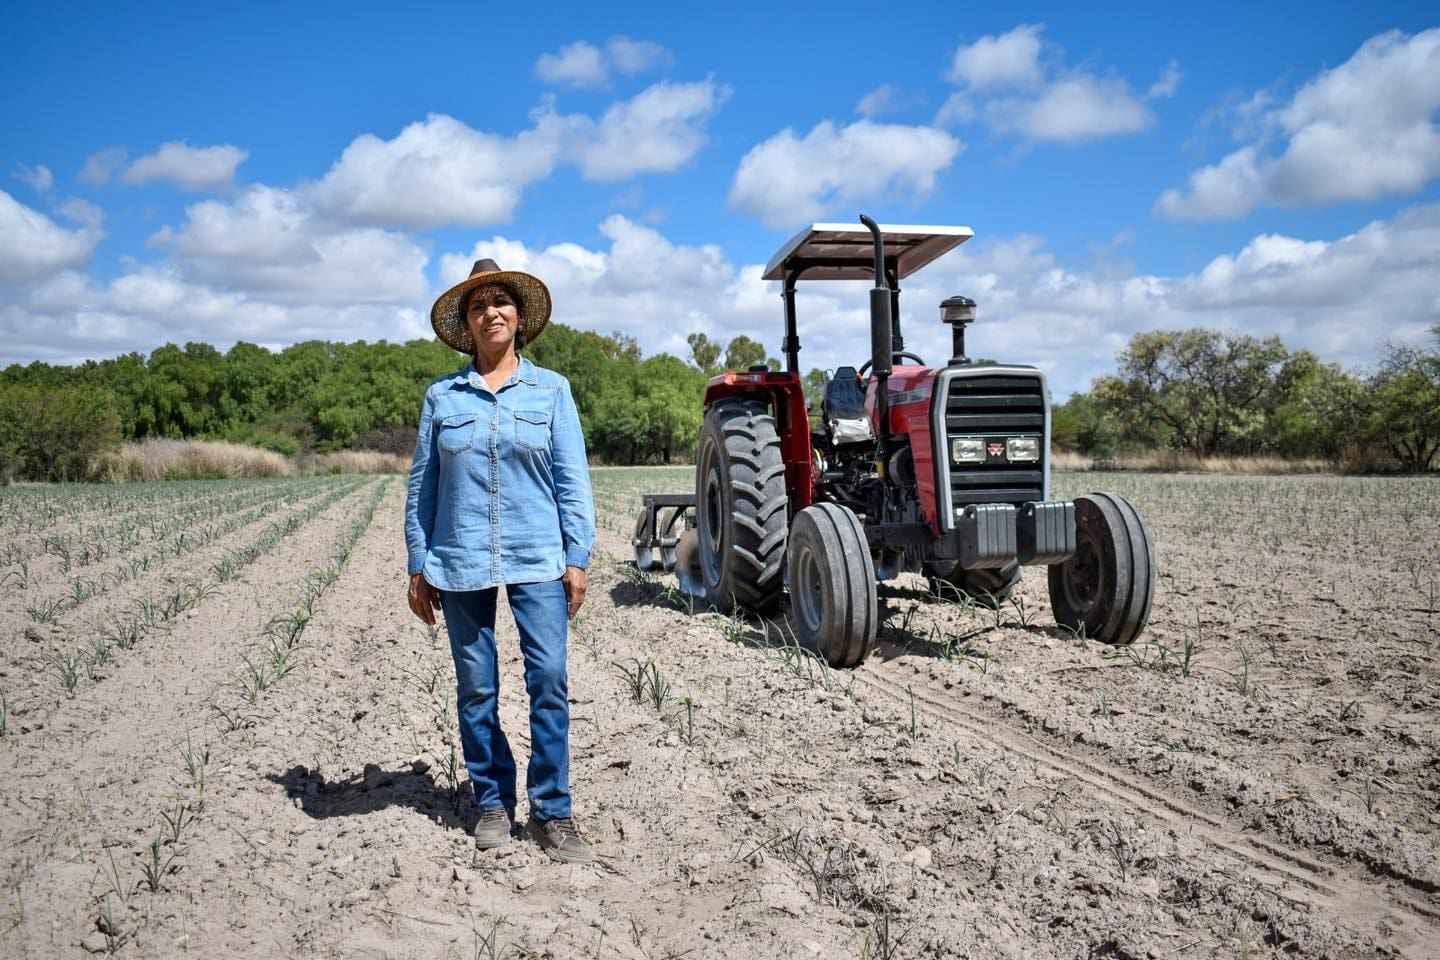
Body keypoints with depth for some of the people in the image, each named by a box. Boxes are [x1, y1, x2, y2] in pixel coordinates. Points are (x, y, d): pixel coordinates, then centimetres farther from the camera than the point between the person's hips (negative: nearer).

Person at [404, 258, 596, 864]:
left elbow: (572, 478, 2)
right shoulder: (442, 396, 7)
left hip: (536, 560, -1)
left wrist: (577, 557, -4)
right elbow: (422, 486, 9)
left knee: (549, 680, -6)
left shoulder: (550, 389, 5)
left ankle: (550, 811, 5)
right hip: (460, 563, 1)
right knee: (476, 688, 7)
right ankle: (493, 802, 22)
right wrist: (418, 566, 5)